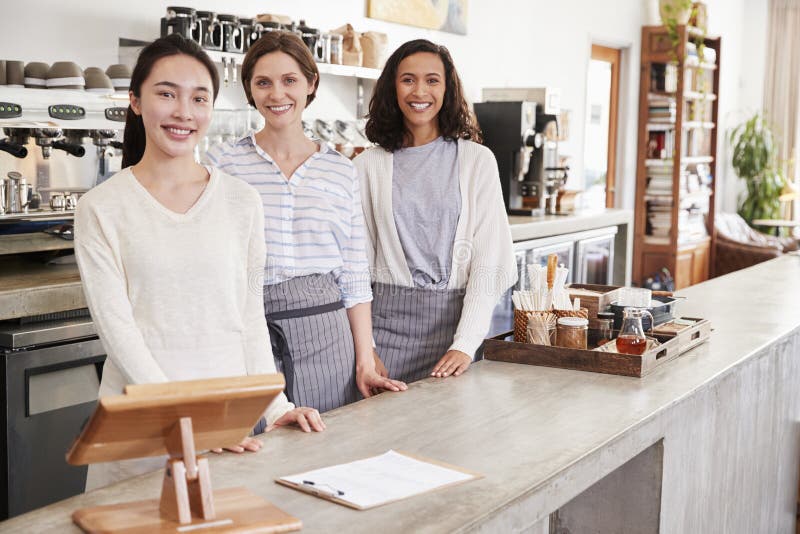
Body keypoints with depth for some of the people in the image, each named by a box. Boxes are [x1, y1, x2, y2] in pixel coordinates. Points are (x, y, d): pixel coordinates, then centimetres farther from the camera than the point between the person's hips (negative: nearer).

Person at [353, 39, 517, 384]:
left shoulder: (477, 160, 1)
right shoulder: (369, 165, 5)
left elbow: (490, 260, -3)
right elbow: (359, 259, 7)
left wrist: (466, 344, -11)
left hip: (456, 316, 0)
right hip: (388, 317, 1)